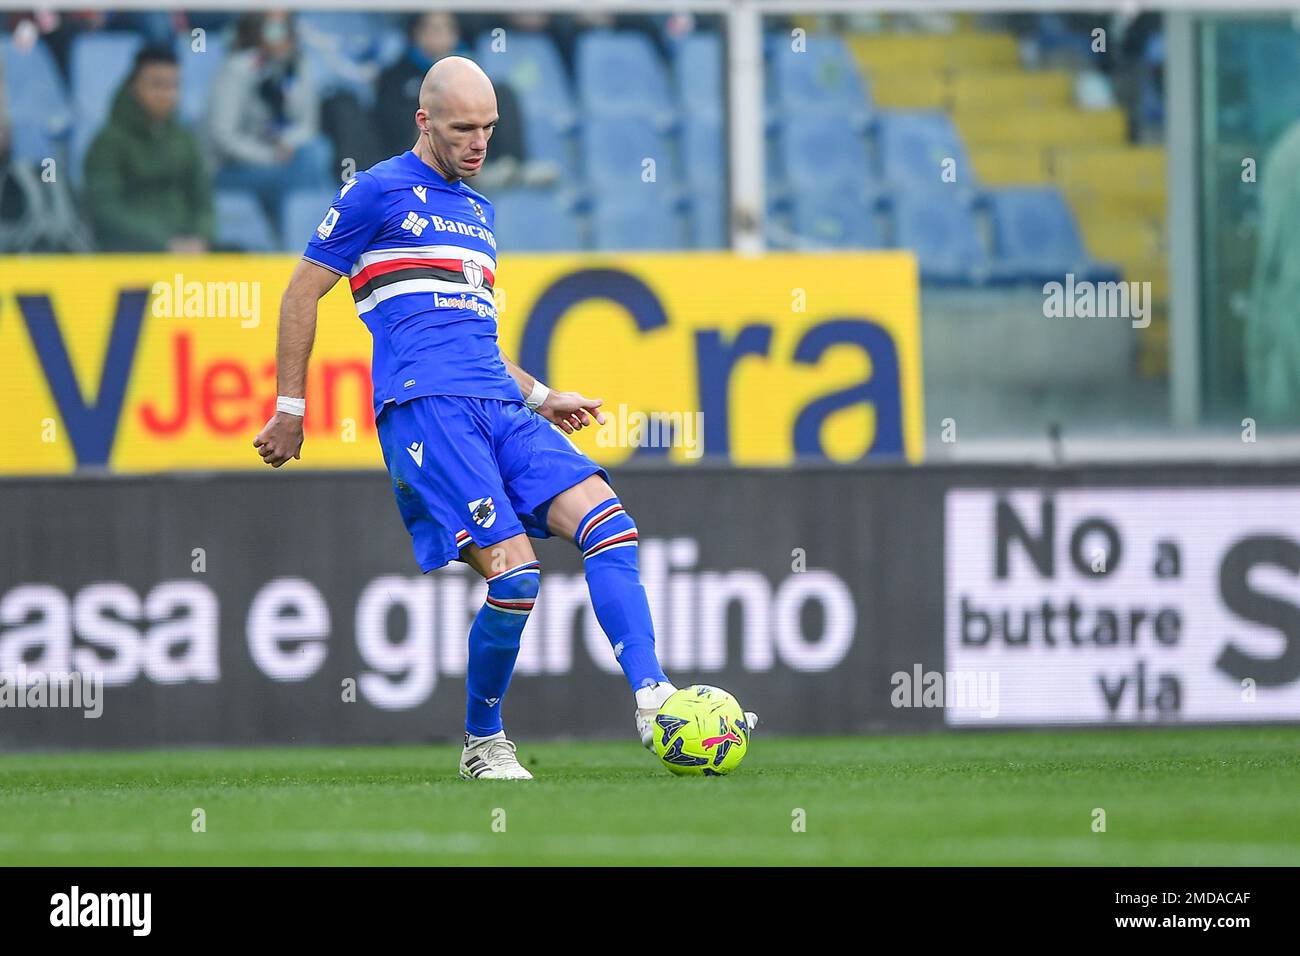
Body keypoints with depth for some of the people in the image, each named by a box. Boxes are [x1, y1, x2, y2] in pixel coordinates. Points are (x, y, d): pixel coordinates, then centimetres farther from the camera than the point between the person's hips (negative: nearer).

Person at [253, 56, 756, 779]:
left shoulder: (479, 212, 26)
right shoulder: (380, 192, 3)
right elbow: (303, 294, 5)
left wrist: (538, 397, 25)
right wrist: (290, 409, 3)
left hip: (499, 408, 7)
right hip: (426, 408, -7)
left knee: (608, 520, -14)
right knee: (515, 571, -19)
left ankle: (653, 699, -21)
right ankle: (483, 744, 0)